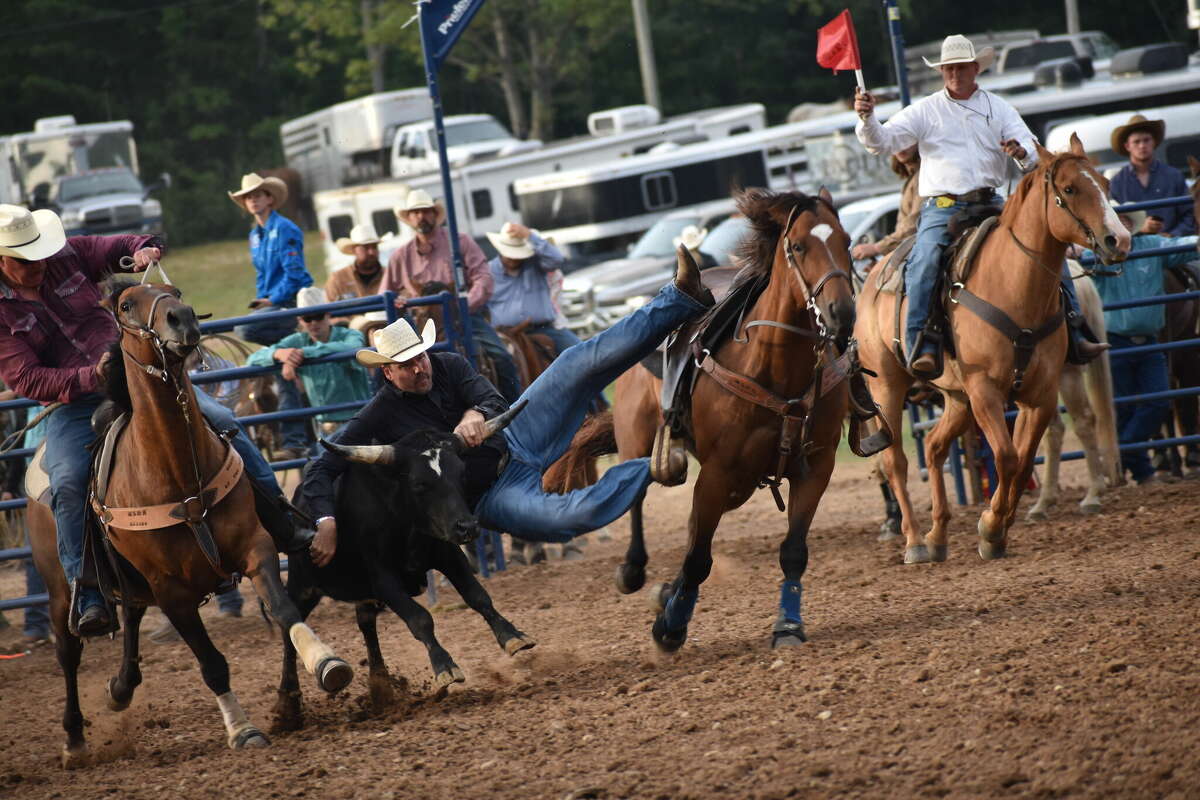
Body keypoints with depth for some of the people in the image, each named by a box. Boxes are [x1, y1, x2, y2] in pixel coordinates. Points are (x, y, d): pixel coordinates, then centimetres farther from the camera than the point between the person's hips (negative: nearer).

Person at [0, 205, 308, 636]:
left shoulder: (67, 255, 1)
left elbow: (125, 247, 13)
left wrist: (145, 249, -13)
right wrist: (89, 377, -28)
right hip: (72, 404, -3)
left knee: (218, 419, -11)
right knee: (67, 483, -28)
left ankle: (278, 512, 4)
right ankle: (88, 594, -20)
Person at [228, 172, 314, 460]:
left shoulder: (285, 230, -8)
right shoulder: (255, 235, 18)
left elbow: (294, 273, -15)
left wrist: (272, 299, -13)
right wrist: (262, 300, 10)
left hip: (290, 304, -8)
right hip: (272, 304, 8)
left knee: (242, 331, -29)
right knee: (285, 380, 5)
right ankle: (294, 441, 6)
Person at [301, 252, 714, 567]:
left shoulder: (448, 366, 0)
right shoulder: (380, 417, -11)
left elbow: (496, 403, -12)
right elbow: (320, 471, -14)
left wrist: (476, 414, -37)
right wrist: (326, 523, -32)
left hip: (517, 442, 4)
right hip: (492, 497, -4)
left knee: (582, 362, -12)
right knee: (568, 517, -38)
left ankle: (683, 298, -16)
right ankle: (651, 470, -20)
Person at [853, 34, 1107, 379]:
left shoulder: (998, 108, 13)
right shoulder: (924, 111, 8)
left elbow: (1034, 155, 6)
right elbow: (881, 141, -1)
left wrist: (1023, 153, -19)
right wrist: (866, 118, -22)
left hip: (991, 205, 3)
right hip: (942, 208, -3)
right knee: (924, 261, -30)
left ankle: (1073, 335, -3)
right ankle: (923, 348, -32)